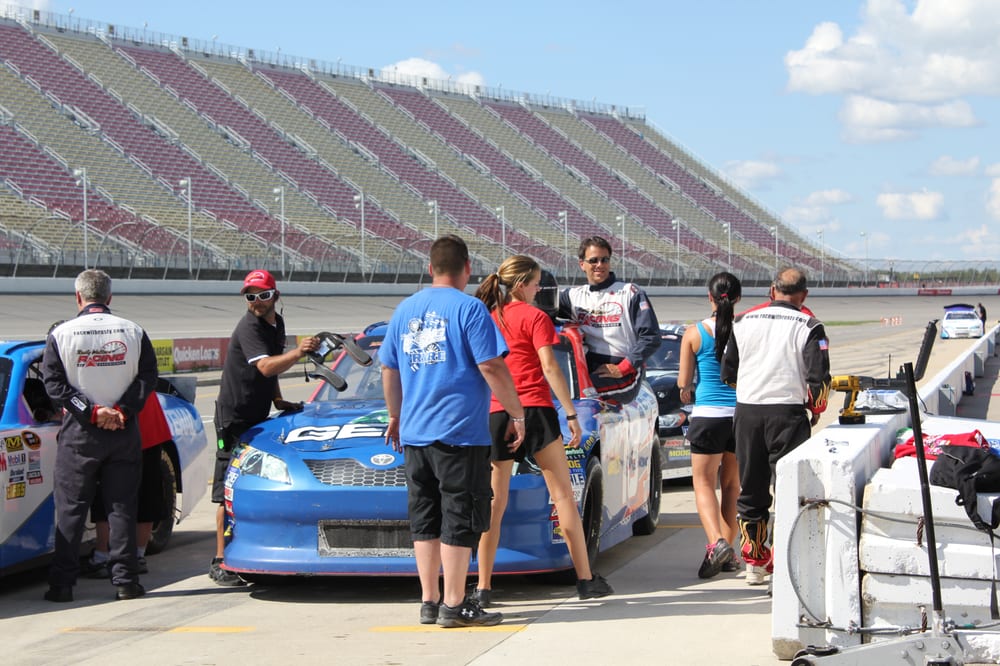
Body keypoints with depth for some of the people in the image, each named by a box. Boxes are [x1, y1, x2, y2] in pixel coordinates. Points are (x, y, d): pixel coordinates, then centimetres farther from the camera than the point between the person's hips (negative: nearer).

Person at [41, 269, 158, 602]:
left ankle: (62, 583, 2)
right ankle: (124, 580, 5)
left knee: (70, 508, 4)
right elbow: (147, 378, -3)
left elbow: (55, 383, -8)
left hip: (79, 433, -1)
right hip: (124, 431, 2)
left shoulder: (61, 334, -2)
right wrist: (121, 410, -9)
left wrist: (91, 411, -11)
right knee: (121, 506, 7)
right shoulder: (133, 332, 3)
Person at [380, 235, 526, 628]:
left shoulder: (405, 310, 12)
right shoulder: (469, 309, -7)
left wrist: (396, 416, 31)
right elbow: (492, 368, -12)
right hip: (460, 432, -6)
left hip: (414, 432, 6)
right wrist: (517, 414, -3)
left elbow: (389, 370, 18)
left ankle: (429, 602, 14)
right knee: (459, 520, -2)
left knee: (425, 520, 11)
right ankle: (454, 606, -2)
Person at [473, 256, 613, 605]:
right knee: (563, 495, 3)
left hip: (494, 415, 4)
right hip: (534, 410, -4)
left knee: (495, 501, 6)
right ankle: (586, 579, 4)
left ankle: (483, 586, 2)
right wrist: (571, 413, -7)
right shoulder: (534, 317, -2)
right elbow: (549, 367, -9)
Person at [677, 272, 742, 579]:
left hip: (708, 415, -2)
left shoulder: (695, 333, -5)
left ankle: (716, 541, -19)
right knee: (732, 484, 15)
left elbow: (684, 381, -1)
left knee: (704, 484, 4)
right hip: (742, 415, 2)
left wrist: (686, 393, 21)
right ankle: (729, 550, 18)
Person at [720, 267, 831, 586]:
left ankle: (754, 562, 19)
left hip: (746, 411, 4)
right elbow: (818, 377, -10)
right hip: (788, 412, -4)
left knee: (750, 488, 12)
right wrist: (816, 409, 8)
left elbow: (727, 372, 12)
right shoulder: (808, 326, -5)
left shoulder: (744, 321, 7)